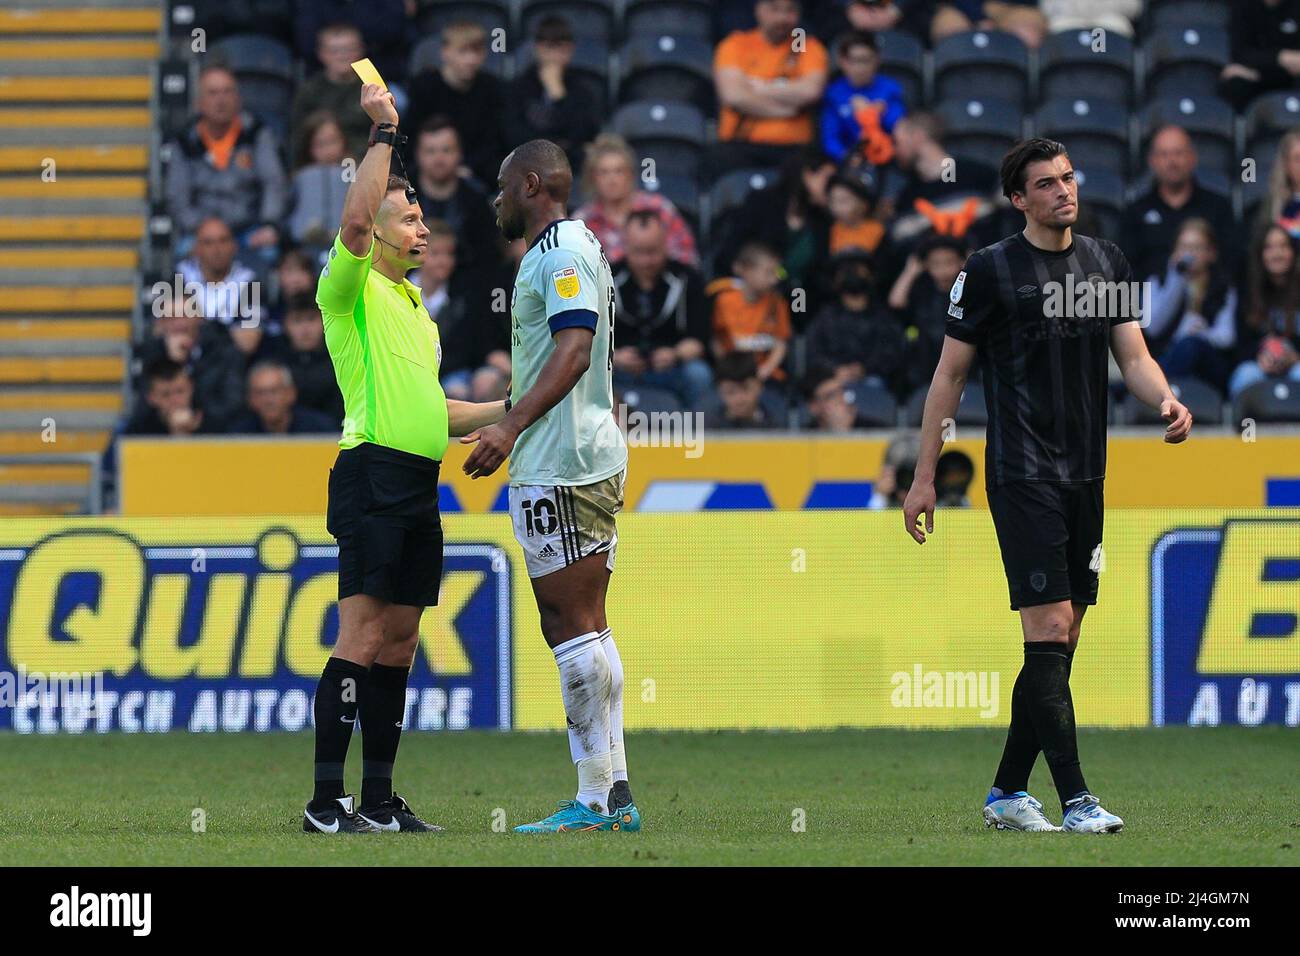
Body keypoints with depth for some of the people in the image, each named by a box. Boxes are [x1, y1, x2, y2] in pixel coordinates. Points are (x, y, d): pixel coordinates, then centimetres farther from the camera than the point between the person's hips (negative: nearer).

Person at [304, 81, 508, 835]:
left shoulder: (415, 309, 25)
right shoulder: (352, 290, -2)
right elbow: (354, 219, -22)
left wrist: (511, 410, 26)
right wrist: (385, 135, -18)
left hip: (420, 487, 9)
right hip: (374, 475, -9)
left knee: (400, 644, 7)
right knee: (362, 637, -14)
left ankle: (379, 801, 10)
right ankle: (327, 801, -17)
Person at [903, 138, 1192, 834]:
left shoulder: (1105, 262, 11)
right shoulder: (989, 271, -4)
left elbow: (1133, 356, 10)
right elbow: (950, 373, 0)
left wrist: (1167, 401, -13)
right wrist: (923, 477, -2)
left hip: (1086, 476, 6)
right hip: (1023, 478, -6)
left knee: (1061, 642, 7)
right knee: (1049, 630, -13)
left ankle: (1006, 793, 16)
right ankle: (1074, 799, -14)